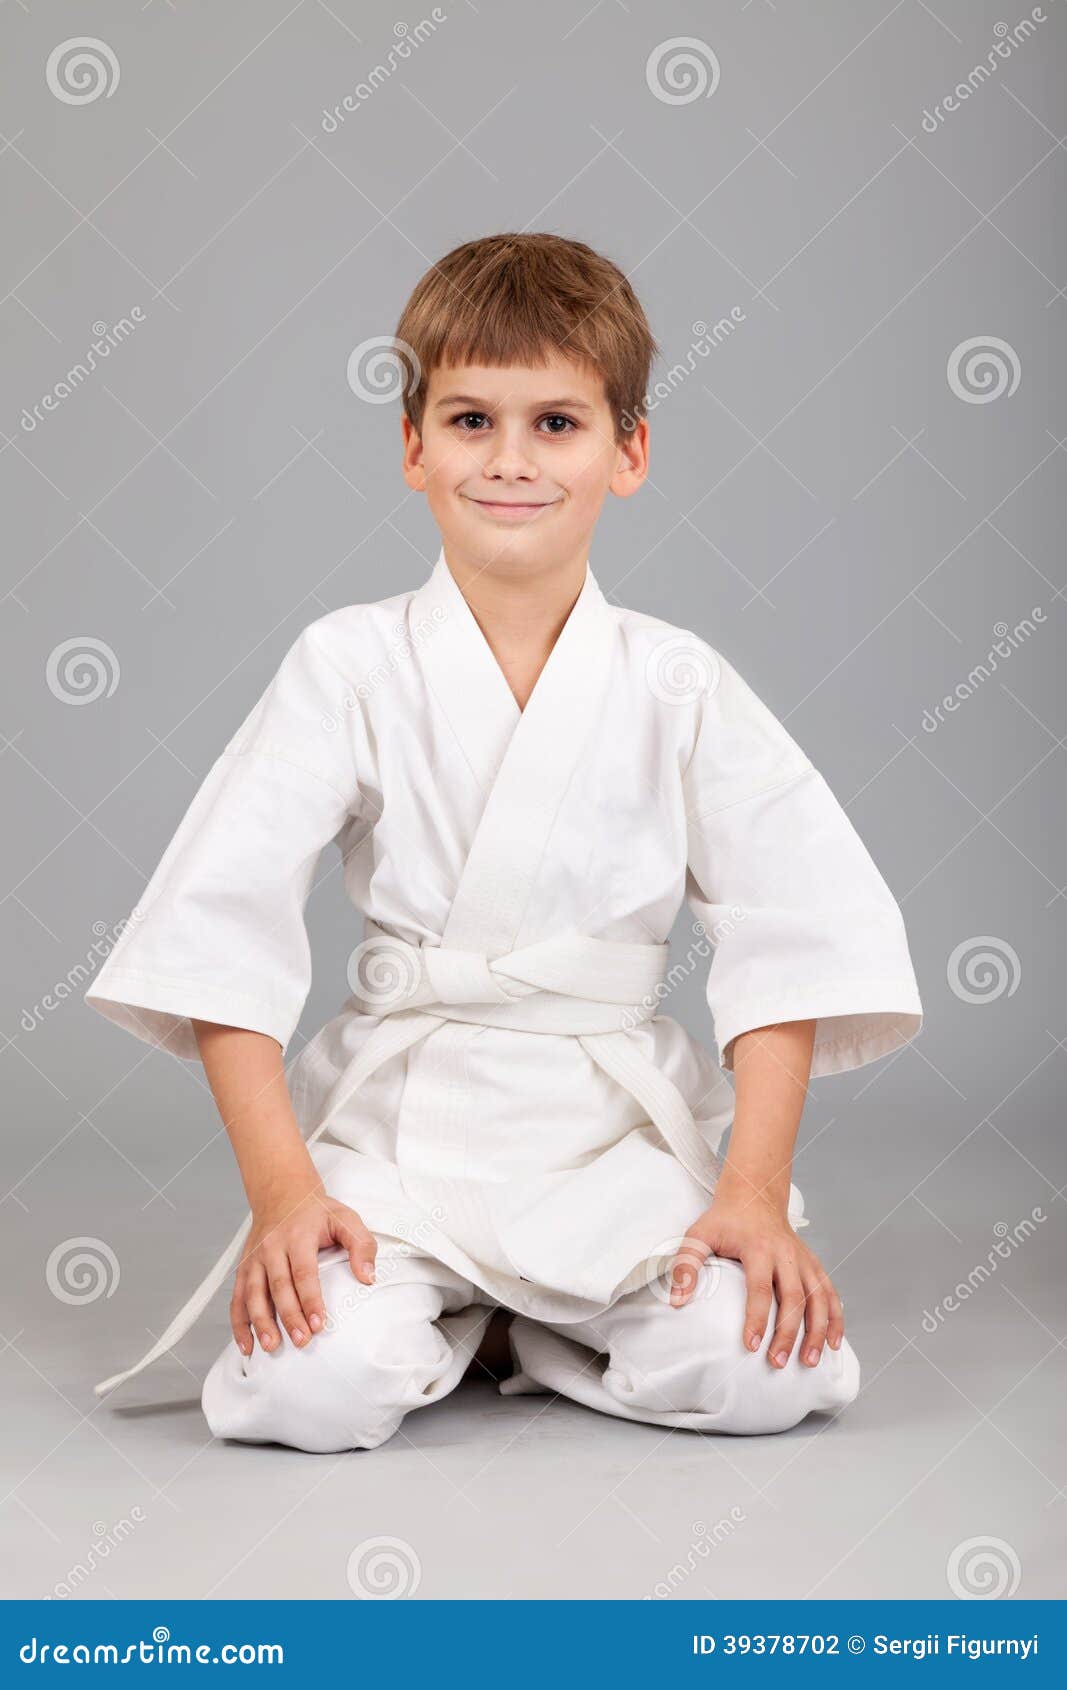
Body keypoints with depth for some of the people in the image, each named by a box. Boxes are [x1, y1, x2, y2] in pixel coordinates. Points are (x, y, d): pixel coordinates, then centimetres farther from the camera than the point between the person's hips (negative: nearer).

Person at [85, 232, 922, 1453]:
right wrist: (280, 1188, -15)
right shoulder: (349, 666, -3)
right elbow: (220, 923, -7)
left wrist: (756, 1191, -14)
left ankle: (530, 1322, 11)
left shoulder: (677, 685, 0)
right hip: (395, 1114, -1)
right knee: (312, 1387, -24)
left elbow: (792, 929, -4)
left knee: (766, 1373, -20)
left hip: (618, 1128, 1)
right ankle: (447, 1313, 12)